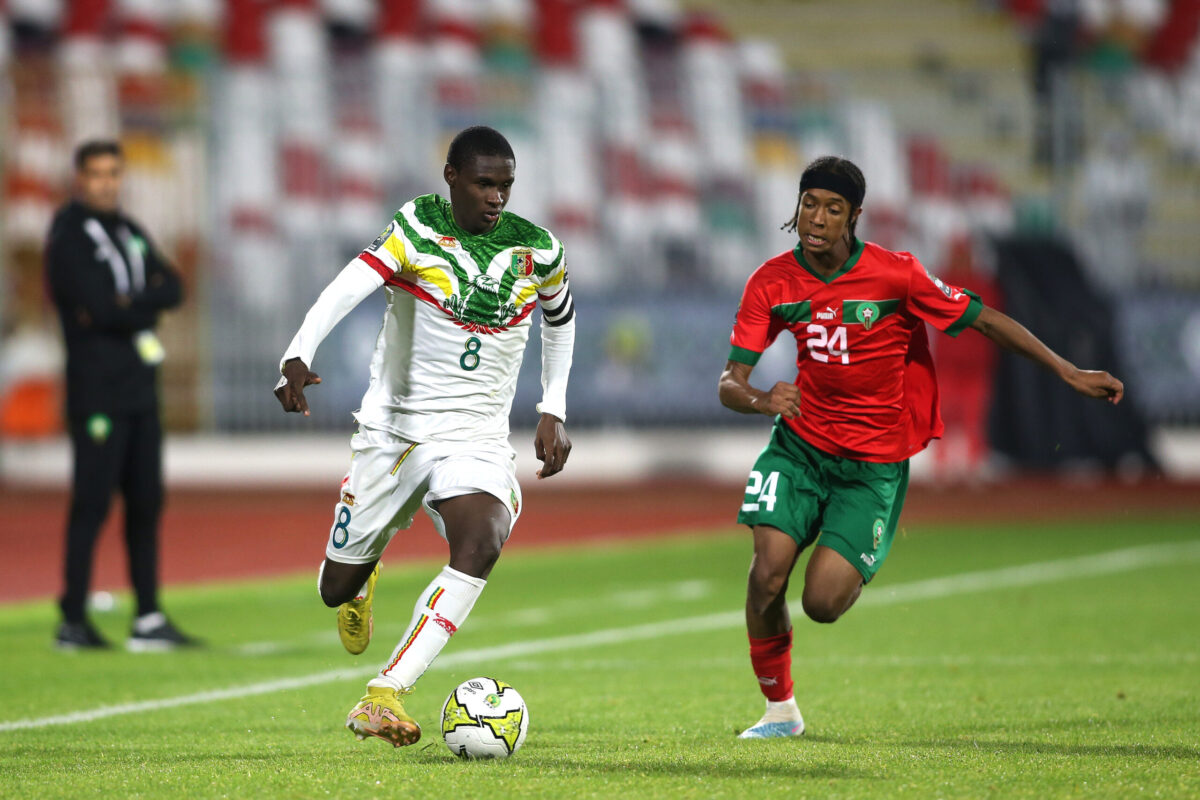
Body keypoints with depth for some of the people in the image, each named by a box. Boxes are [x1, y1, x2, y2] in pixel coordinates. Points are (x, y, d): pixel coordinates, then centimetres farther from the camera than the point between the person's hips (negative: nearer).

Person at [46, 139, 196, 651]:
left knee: (146, 502, 7)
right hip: (97, 391, -8)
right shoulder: (69, 238, -8)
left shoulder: (129, 231, 17)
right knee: (92, 503, -9)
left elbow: (172, 290, 6)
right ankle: (73, 621, -6)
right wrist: (145, 306, -4)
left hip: (139, 387, 8)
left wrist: (129, 304, -10)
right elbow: (99, 308, -19)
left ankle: (148, 619, 9)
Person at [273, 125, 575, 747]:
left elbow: (560, 318, 21)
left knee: (481, 544, -30)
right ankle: (360, 579, 49)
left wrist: (553, 411, 14)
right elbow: (349, 288, -29)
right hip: (391, 431, -1)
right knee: (338, 590, 6)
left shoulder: (537, 250, -2)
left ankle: (384, 697, -30)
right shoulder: (417, 228, -13)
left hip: (476, 440, 1)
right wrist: (298, 357, -46)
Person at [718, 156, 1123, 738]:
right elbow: (729, 383, -9)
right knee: (767, 573, -16)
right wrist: (762, 400, -34)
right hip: (800, 445, 2)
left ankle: (852, 569, 27)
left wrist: (1070, 373, -6)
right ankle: (780, 710, 8)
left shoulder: (894, 275, -16)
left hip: (874, 463, -2)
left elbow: (984, 320, -6)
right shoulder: (772, 282, -8)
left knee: (822, 603, -13)